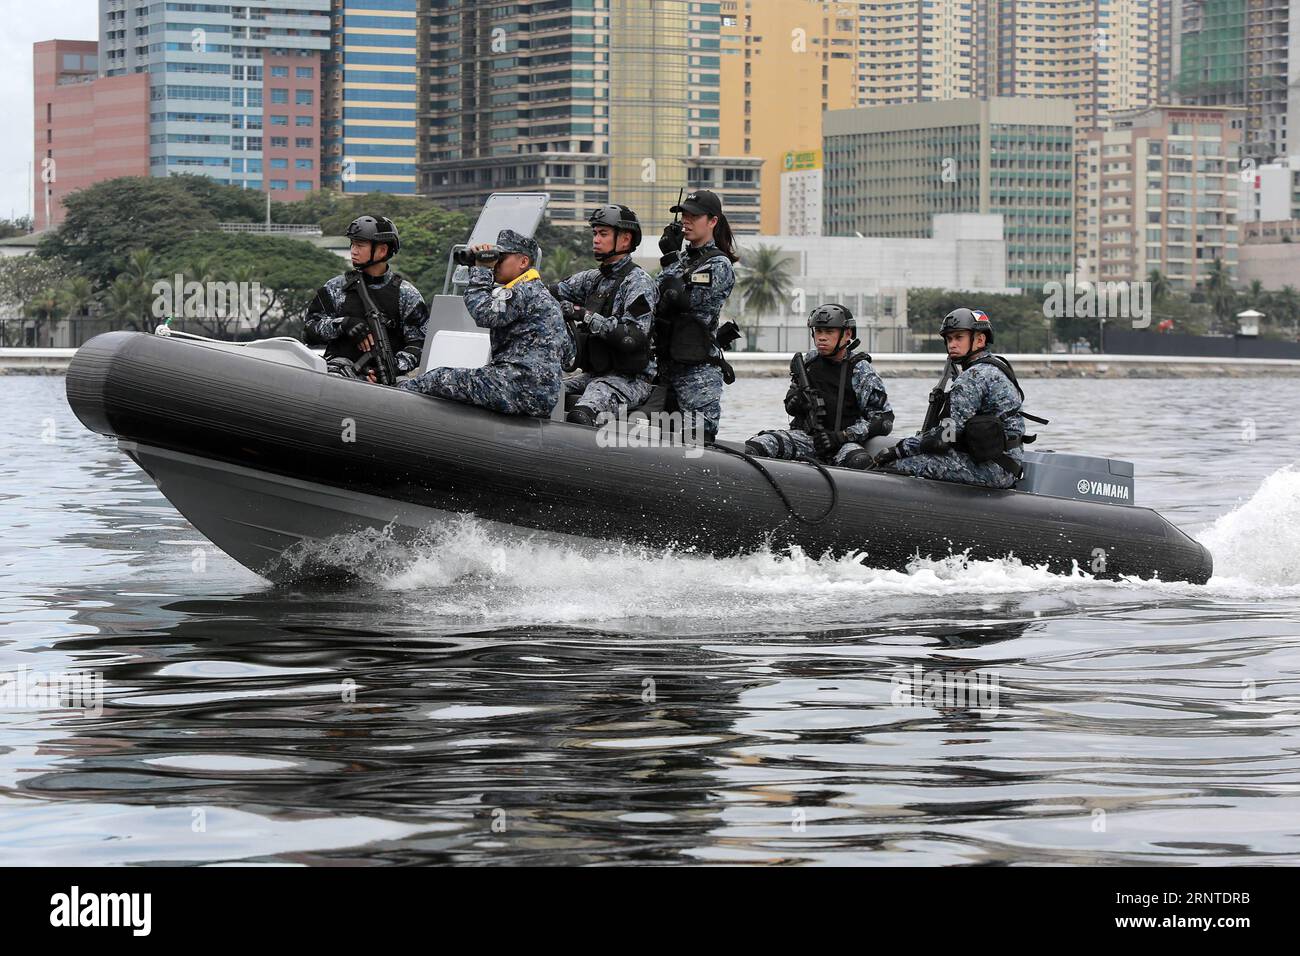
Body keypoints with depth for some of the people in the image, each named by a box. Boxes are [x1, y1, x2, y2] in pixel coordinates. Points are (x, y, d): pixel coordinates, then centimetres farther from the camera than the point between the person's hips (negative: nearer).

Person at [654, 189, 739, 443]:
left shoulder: (719, 265, -4)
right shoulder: (683, 258, 17)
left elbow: (683, 300, -16)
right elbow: (655, 302, 10)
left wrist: (670, 258, -8)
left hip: (699, 369, -8)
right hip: (668, 363, 8)